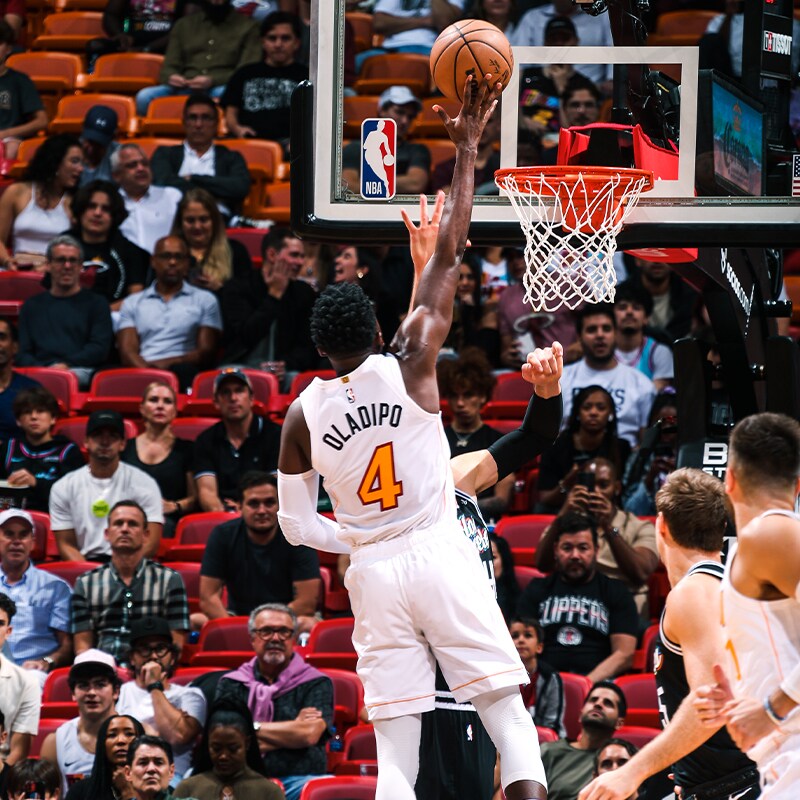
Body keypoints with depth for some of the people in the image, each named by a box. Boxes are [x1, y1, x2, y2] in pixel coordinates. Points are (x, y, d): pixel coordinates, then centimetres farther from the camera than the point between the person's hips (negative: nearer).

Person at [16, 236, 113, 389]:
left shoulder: (96, 303, 18)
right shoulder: (32, 305, 25)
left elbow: (99, 348, 5)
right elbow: (23, 353, 15)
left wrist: (66, 365, -11)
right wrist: (42, 368, -8)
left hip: (82, 371, -2)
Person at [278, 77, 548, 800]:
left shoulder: (302, 415, 1)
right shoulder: (410, 365, -6)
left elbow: (295, 524, 5)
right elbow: (448, 253, -2)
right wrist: (466, 149, 3)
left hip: (373, 575, 2)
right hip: (440, 557, -2)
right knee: (508, 713, 1)